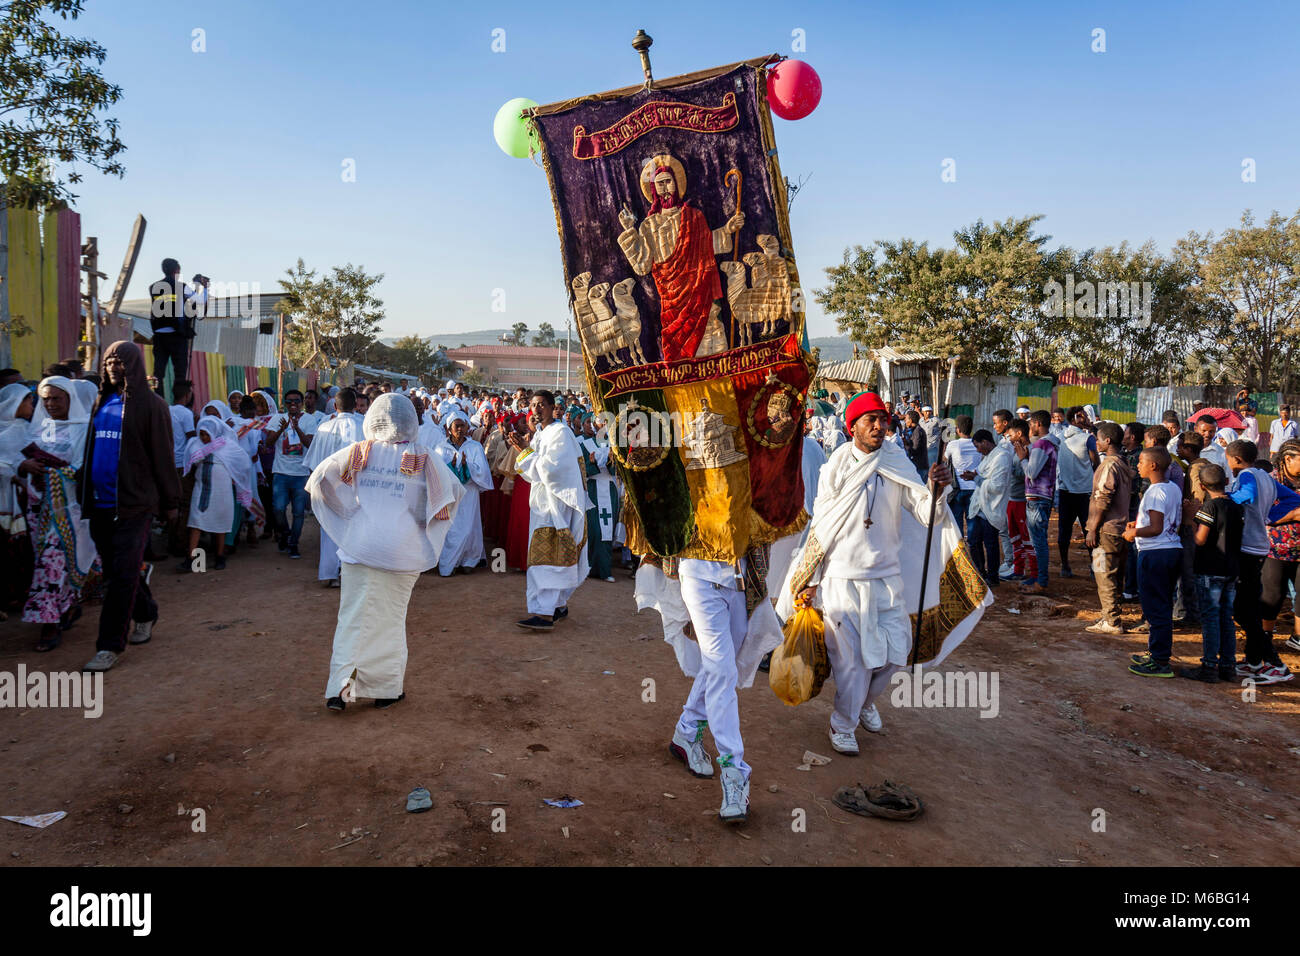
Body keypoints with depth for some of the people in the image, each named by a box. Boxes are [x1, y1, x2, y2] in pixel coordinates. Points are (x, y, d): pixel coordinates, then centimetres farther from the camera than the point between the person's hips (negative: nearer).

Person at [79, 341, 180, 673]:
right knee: (114, 568, 14)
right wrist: (86, 493, 10)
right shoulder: (102, 402, 13)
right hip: (100, 501, 6)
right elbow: (89, 447, 18)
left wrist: (170, 502, -6)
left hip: (134, 502, -6)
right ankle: (146, 613, 34)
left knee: (122, 573, -4)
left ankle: (110, 644, 0)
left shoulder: (151, 404, -5)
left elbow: (163, 456, -6)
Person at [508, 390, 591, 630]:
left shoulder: (560, 433, -13)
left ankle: (545, 613, -15)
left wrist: (526, 451, -12)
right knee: (555, 556, 15)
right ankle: (559, 605, 24)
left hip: (558, 502, -9)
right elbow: (535, 473, 16)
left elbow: (549, 469, -22)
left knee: (547, 556, -13)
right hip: (544, 502, 9)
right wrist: (524, 450, 1)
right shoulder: (539, 434, 15)